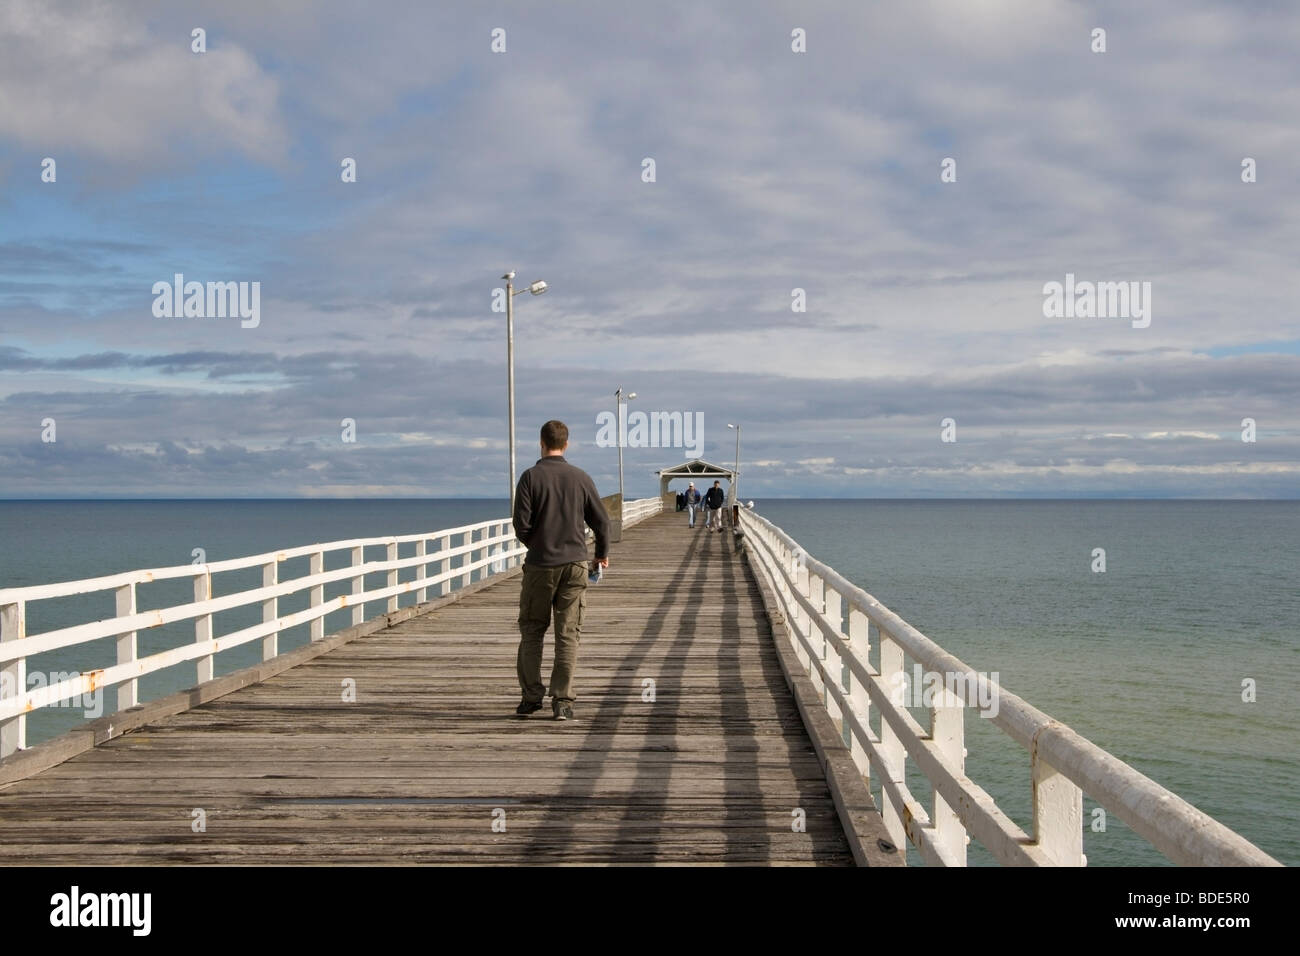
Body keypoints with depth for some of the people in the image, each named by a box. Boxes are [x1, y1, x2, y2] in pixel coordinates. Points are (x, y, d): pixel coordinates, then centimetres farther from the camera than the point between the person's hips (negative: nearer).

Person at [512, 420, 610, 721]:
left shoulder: (531, 477, -6)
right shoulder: (581, 478, 2)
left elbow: (522, 525, -9)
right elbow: (601, 521, 6)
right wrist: (602, 554, 23)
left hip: (540, 566, -1)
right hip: (575, 565, 1)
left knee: (531, 632, 11)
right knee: (568, 634, 3)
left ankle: (531, 696, 13)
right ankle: (562, 701, -2)